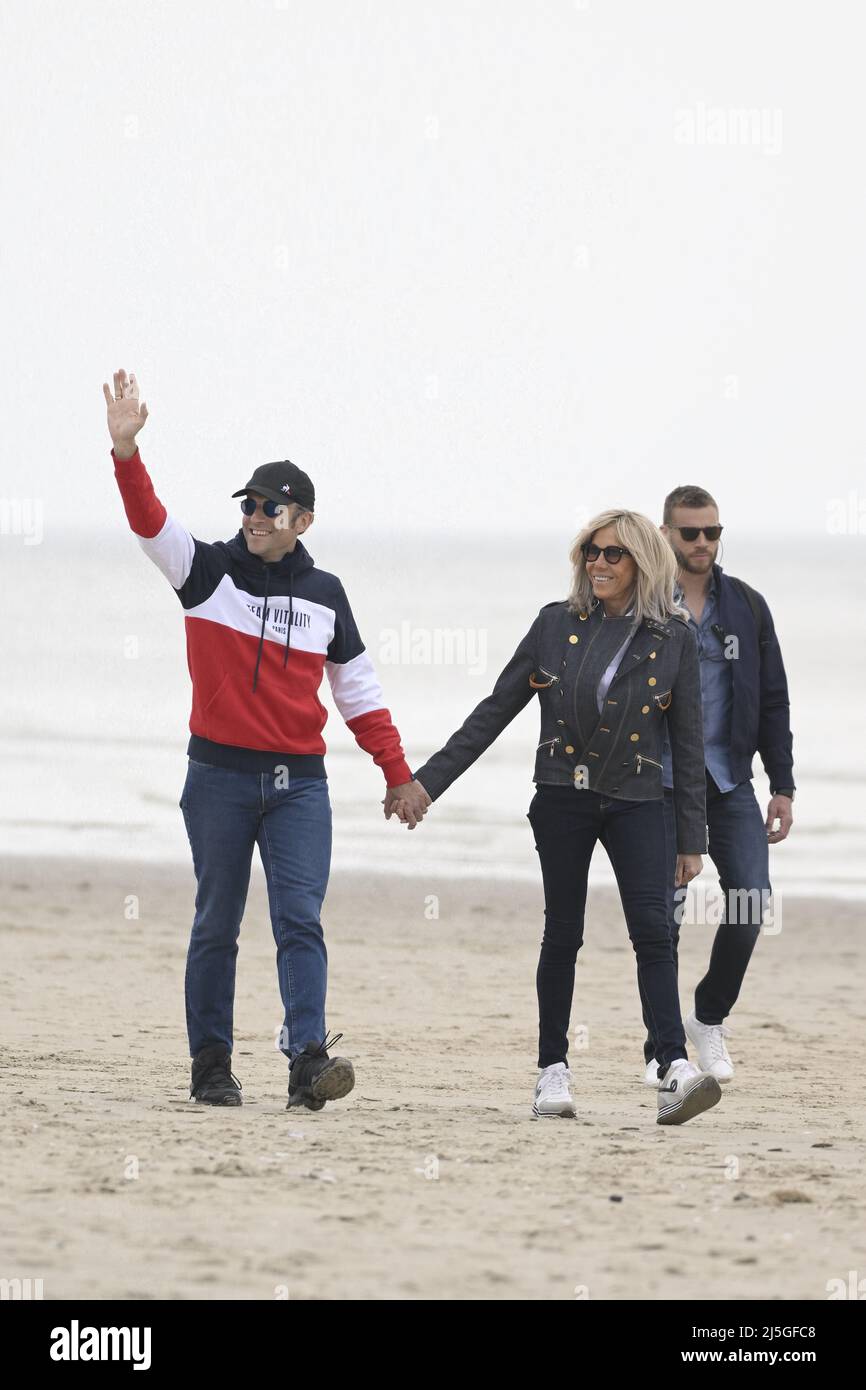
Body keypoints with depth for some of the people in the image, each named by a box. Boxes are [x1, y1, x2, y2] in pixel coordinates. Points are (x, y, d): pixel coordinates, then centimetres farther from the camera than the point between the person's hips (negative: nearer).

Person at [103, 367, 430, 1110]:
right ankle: (212, 1067, 10)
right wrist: (126, 451, -30)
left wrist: (398, 773, 12)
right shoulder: (208, 571, 3)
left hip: (299, 782, 1)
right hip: (219, 775, -1)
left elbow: (360, 691, 15)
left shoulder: (325, 595, 10)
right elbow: (150, 520, -14)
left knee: (301, 920, -10)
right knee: (217, 926, 4)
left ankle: (308, 1060, -20)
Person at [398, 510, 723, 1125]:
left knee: (653, 930, -14)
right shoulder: (558, 625, 2)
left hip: (635, 803, -1)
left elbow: (688, 744, 3)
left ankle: (677, 1072, -21)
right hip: (563, 799, 1)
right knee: (563, 934, 4)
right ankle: (553, 1070, 13)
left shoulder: (673, 639, 0)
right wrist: (428, 782, 1)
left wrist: (692, 839, 1)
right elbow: (495, 711, 5)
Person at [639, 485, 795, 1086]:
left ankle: (710, 1015, 10)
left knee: (752, 896, -11)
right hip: (661, 782, -2)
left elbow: (773, 700, 10)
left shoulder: (747, 606, 8)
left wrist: (783, 787, 5)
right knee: (663, 912, -4)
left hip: (730, 777, 2)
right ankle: (662, 1050, 7)